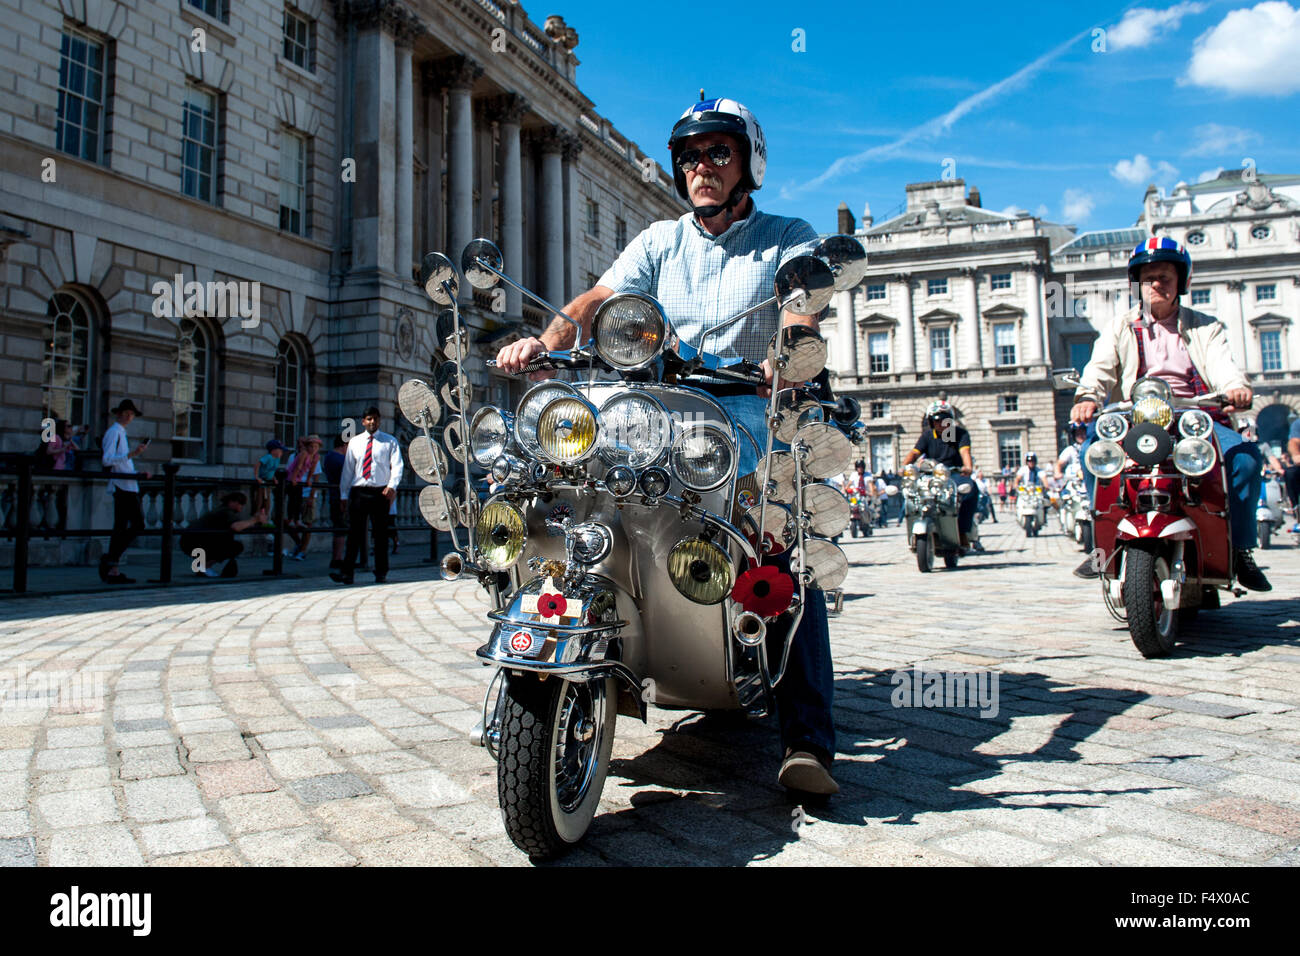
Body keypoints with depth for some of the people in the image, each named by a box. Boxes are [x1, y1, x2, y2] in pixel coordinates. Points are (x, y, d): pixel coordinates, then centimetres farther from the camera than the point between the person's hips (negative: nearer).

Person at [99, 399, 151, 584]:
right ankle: (111, 557, -11)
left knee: (121, 527, 8)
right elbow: (107, 460, -17)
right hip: (123, 486, -10)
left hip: (126, 486, 10)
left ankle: (113, 571, 9)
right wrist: (132, 454, -23)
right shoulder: (114, 432, -5)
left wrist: (139, 473, 19)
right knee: (138, 524, -14)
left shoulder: (120, 433, 24)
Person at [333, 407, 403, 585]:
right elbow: (348, 469, 14)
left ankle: (381, 573, 10)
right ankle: (347, 573, -4)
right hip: (358, 492, 2)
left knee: (381, 534, 3)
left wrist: (392, 485, -21)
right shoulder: (354, 442, 14)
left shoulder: (390, 442, 6)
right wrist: (343, 495, 9)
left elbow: (397, 465, -4)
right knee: (354, 533, -3)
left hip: (380, 492, -2)